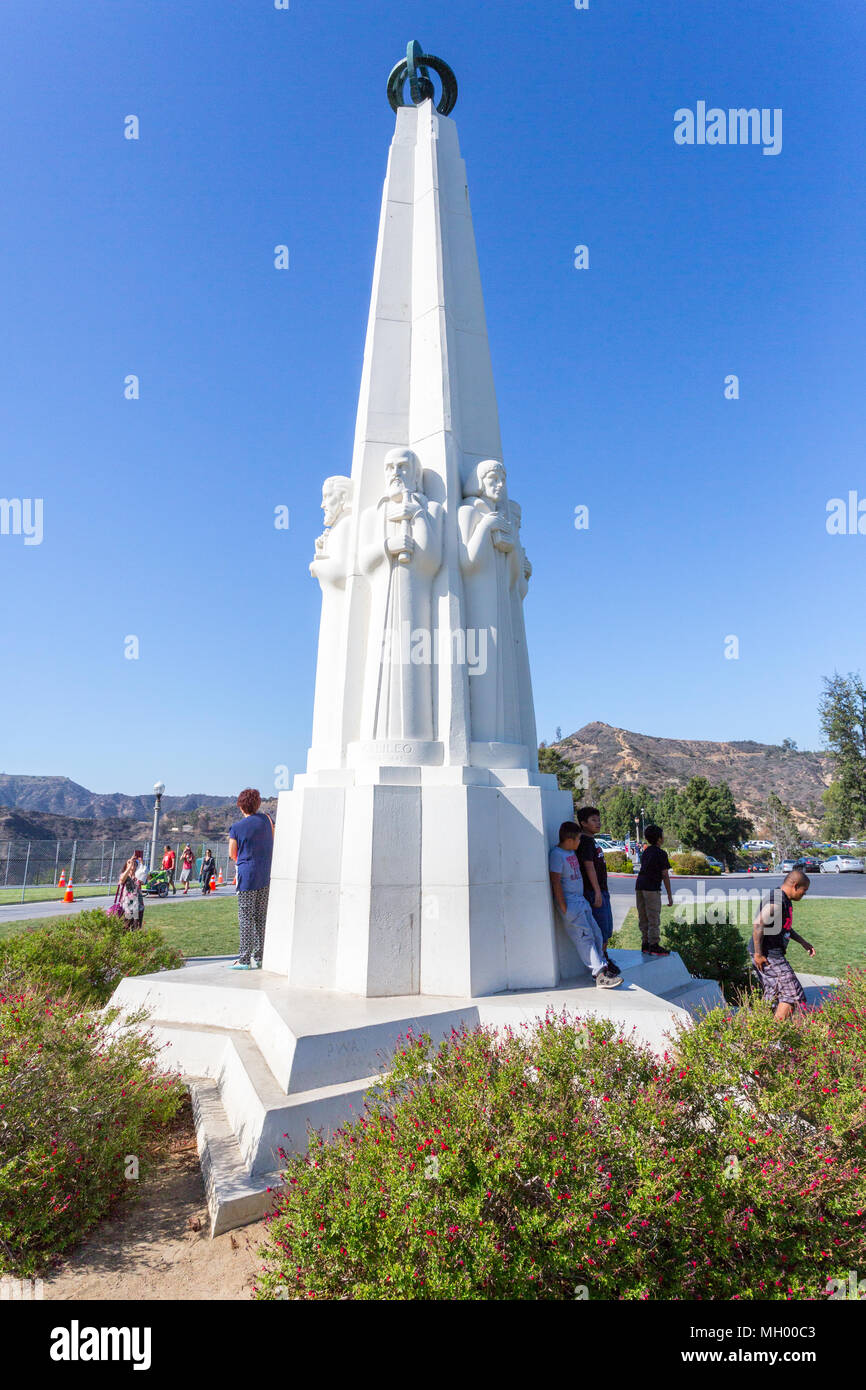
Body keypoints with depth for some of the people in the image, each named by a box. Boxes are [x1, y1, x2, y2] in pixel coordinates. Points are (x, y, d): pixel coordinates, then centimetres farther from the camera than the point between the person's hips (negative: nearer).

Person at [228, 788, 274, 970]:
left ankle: (244, 960, 3)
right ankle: (259, 958, 15)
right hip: (266, 877, 4)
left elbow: (232, 854, 3)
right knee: (261, 918, 10)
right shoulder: (265, 819, 4)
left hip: (247, 877, -4)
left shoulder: (236, 827, -6)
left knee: (246, 918, 2)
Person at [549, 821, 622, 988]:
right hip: (569, 902, -9)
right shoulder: (557, 855, -16)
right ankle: (600, 975, -11)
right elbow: (555, 882, -19)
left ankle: (603, 967, 18)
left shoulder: (572, 852, 13)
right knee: (585, 938, -10)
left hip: (581, 899, 9)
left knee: (595, 934, 10)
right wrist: (564, 909, -19)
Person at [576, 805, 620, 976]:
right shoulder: (585, 841, -16)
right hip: (594, 892, -10)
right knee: (601, 929, -5)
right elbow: (589, 867, -20)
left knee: (608, 928, 17)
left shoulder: (592, 841, 16)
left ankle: (605, 959, 28)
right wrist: (597, 892, -21)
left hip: (602, 891, 10)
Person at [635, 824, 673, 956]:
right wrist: (670, 896, -2)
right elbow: (665, 876, -6)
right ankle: (654, 946, 2)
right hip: (652, 888, -7)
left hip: (639, 886, 7)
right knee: (653, 919, -1)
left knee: (643, 918, 11)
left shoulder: (645, 852, 16)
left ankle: (645, 944, 16)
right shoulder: (661, 854, -6)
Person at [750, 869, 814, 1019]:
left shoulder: (785, 900, 13)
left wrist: (803, 942, 24)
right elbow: (758, 925, -27)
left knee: (773, 994, 16)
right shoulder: (776, 902, -22)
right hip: (767, 954, -10)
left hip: (774, 953, 10)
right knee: (792, 992, -6)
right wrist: (758, 954, -22)